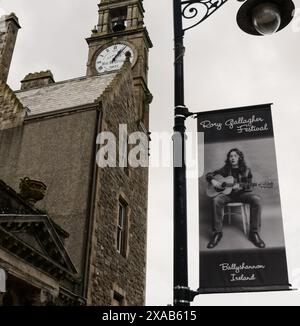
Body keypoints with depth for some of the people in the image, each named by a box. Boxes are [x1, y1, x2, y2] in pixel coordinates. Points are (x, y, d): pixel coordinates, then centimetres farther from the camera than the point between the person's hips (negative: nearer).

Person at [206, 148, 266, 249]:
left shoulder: (246, 170, 7)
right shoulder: (225, 169, 9)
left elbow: (249, 187, 4)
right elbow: (209, 174, 13)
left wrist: (240, 186, -17)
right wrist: (213, 180, -10)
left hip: (242, 193, 0)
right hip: (227, 193, 0)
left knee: (256, 199, -31)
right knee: (216, 200, -34)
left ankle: (254, 233, -25)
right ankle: (217, 233, -25)